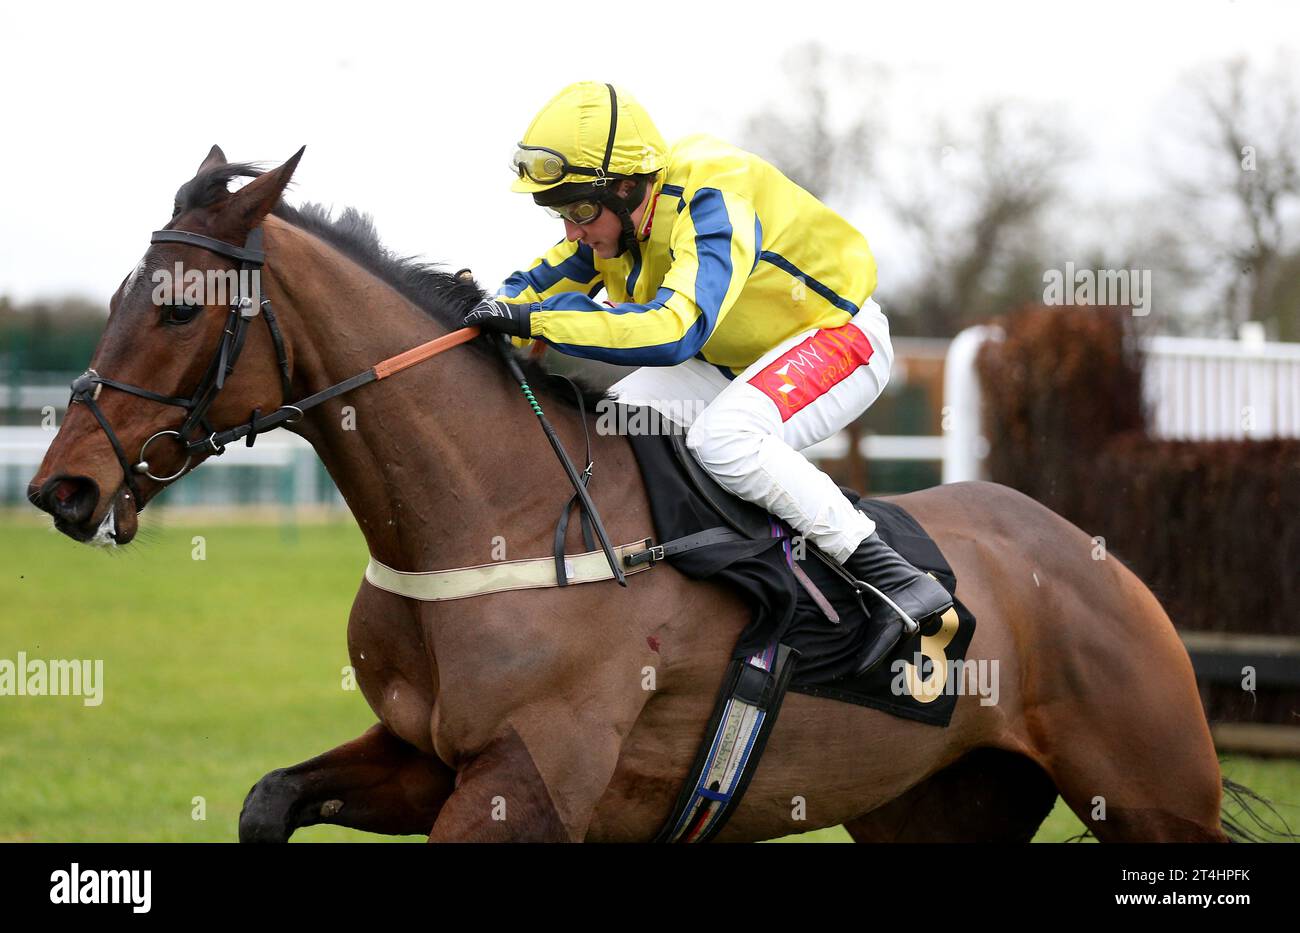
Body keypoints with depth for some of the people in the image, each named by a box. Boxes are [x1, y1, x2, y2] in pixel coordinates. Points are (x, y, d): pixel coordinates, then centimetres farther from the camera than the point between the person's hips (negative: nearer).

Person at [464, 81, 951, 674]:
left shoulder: (711, 205, -35)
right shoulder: (613, 217, -9)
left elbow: (674, 330, -49)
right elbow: (543, 281, 3)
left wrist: (536, 318, -50)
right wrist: (492, 320, -21)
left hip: (839, 335, -9)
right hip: (742, 358, 9)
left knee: (722, 436, -33)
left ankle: (895, 581, -27)